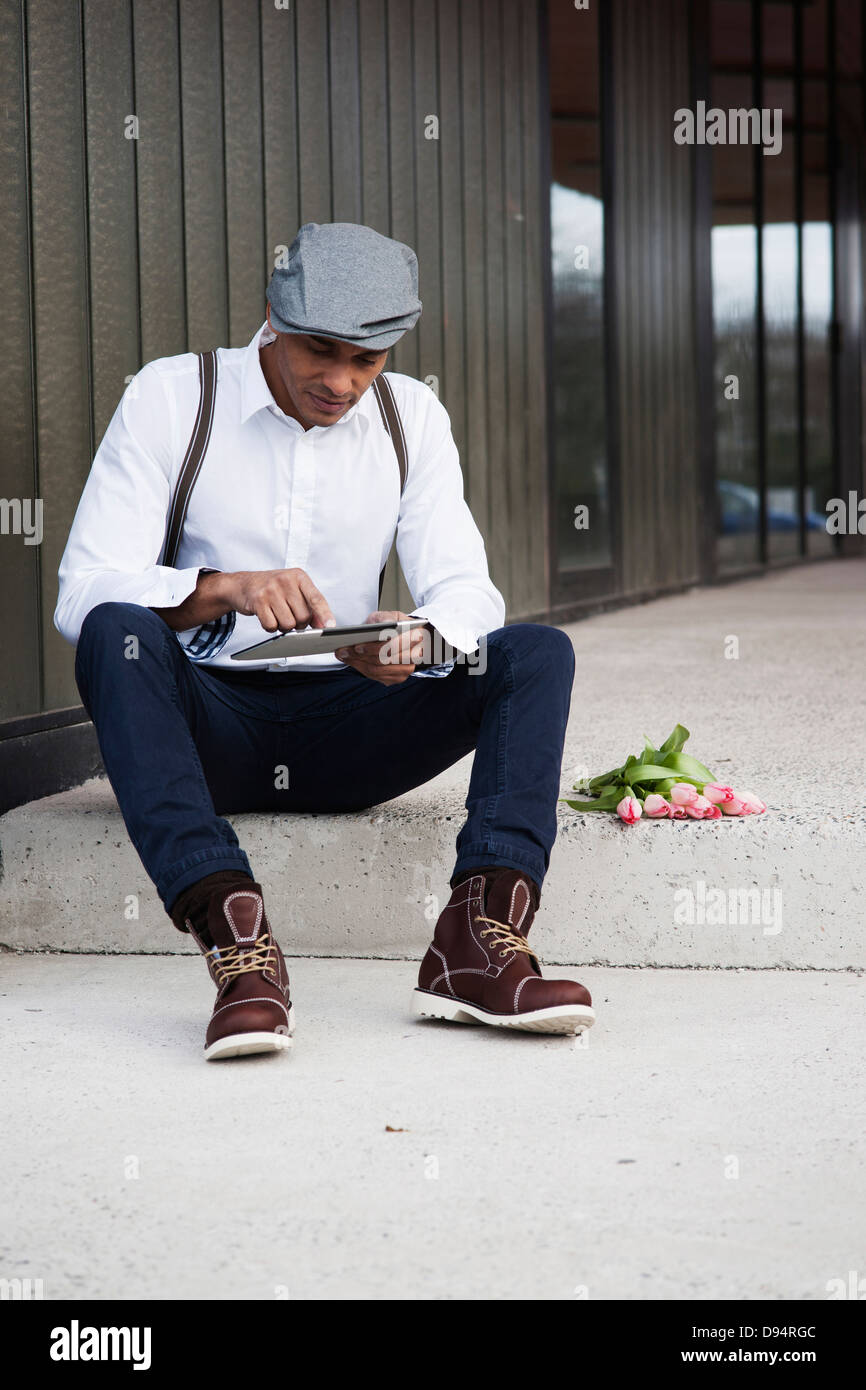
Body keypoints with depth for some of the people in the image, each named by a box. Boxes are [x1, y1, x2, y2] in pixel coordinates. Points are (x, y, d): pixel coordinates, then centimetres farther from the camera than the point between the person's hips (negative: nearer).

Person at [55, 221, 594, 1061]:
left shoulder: (412, 416, 7)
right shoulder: (171, 397, -4)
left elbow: (466, 588, -2)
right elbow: (83, 595, -13)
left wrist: (420, 641, -27)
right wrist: (224, 590, -33)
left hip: (343, 730, 3)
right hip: (206, 724, -3)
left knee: (538, 653, -18)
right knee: (119, 633, -34)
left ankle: (480, 936, -37)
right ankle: (234, 939, -47)